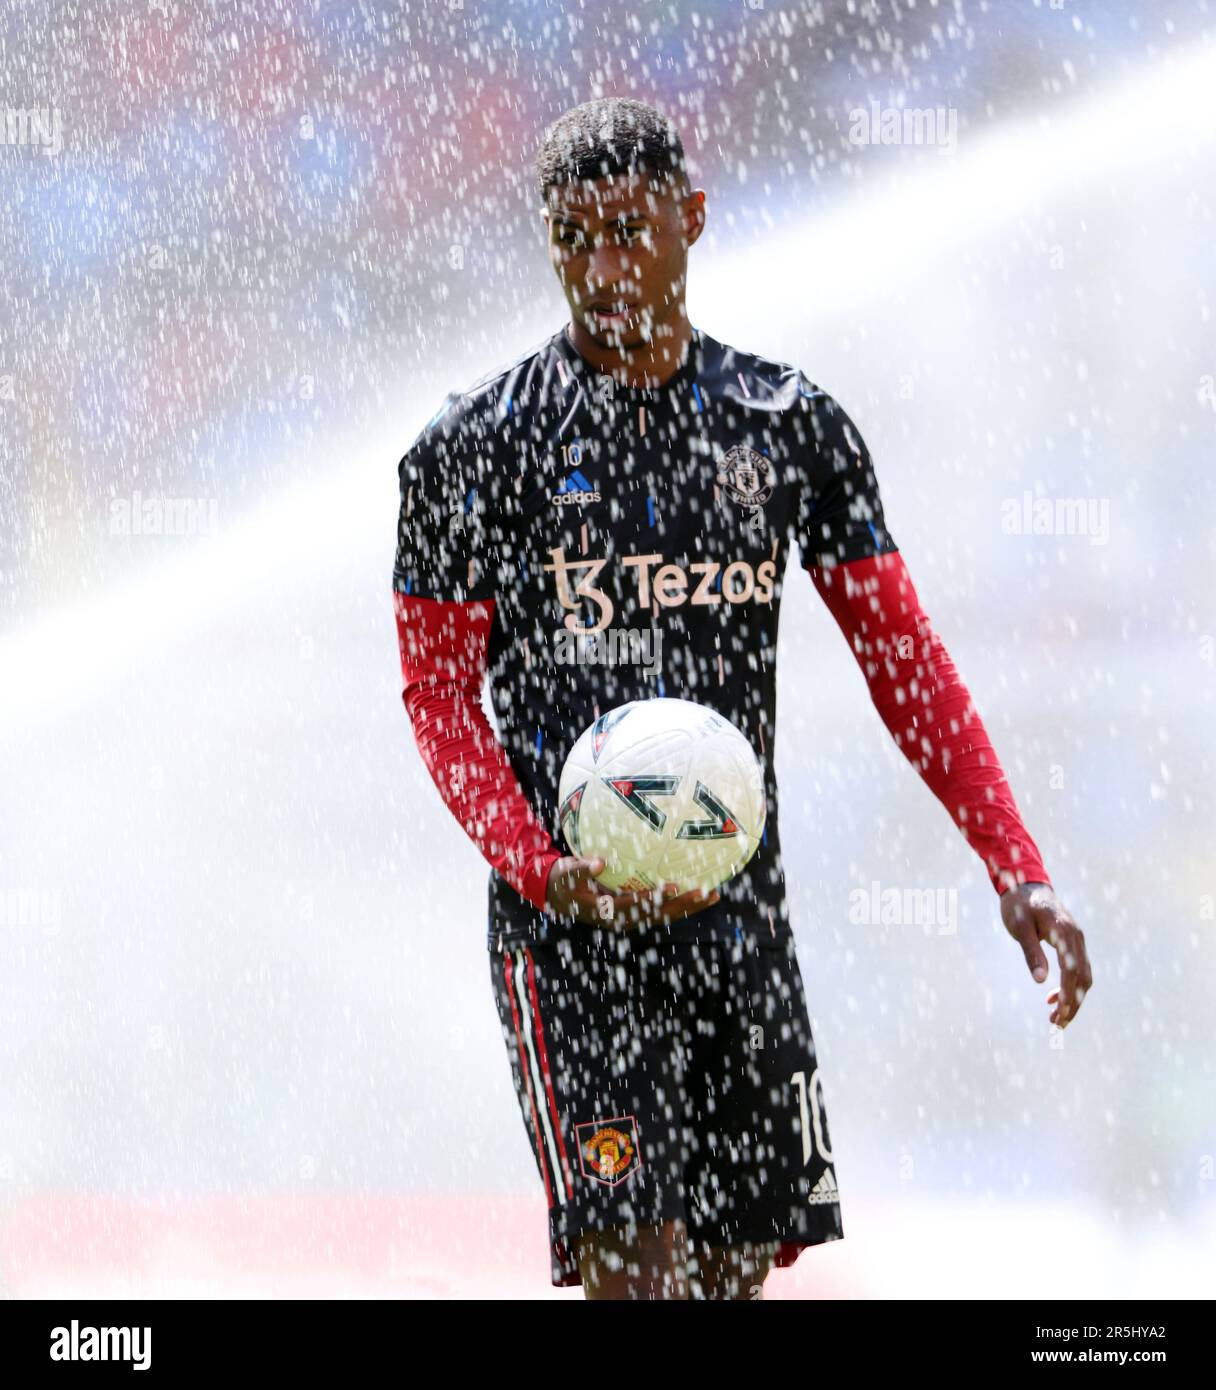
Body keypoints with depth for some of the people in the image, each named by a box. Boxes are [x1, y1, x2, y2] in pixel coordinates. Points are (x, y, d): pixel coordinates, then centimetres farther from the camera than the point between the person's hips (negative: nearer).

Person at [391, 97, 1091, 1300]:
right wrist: (542, 870, -19)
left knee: (740, 1263, 7)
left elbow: (903, 659, 8)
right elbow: (438, 694, -1)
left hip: (740, 916, 4)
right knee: (634, 1265, -14)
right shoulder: (479, 445, -1)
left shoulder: (791, 425, 8)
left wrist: (1017, 875, -1)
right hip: (572, 924, -4)